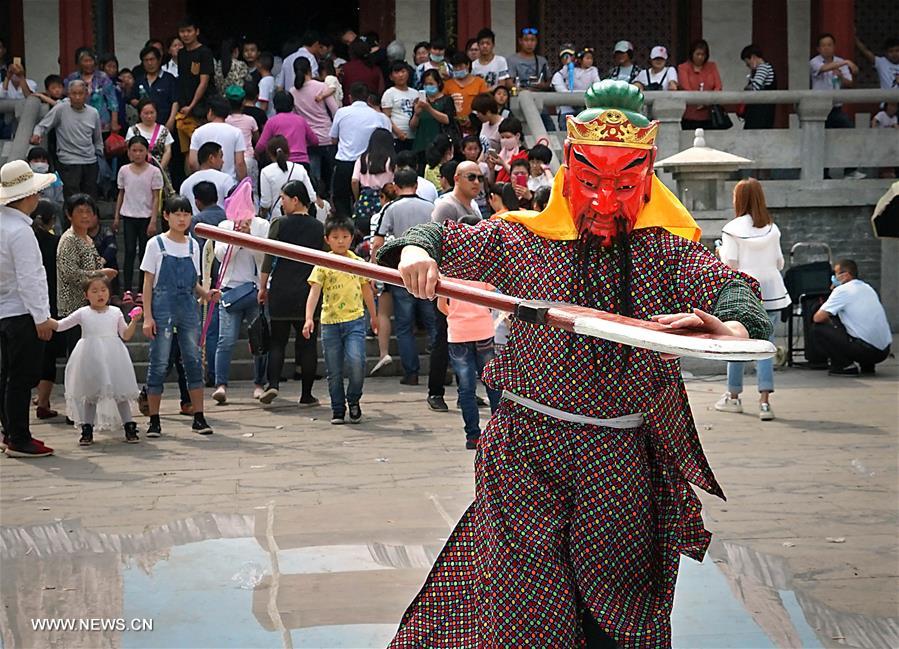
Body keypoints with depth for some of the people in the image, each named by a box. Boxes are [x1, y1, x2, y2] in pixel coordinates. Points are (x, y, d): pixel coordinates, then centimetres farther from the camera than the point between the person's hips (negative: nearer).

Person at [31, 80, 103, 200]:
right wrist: (37, 134, -21)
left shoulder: (93, 113, 8)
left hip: (90, 163, 5)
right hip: (68, 162, -5)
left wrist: (99, 154, 18)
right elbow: (43, 125, -1)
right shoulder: (60, 109, -4)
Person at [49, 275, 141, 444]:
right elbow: (59, 325, 5)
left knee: (120, 393, 3)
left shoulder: (115, 312, 6)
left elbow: (126, 335, 8)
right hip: (90, 359, 0)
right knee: (90, 395, 6)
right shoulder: (82, 313, 3)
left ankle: (129, 428, 9)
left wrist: (134, 321, -6)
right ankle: (87, 431, 14)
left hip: (112, 359, 0)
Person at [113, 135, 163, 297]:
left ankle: (142, 289, 13)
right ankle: (127, 288, -3)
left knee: (144, 252, 6)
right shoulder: (124, 171, 3)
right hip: (129, 216, 1)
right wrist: (116, 217, 10)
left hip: (146, 216, -1)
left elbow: (156, 198, -5)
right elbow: (121, 194, 11)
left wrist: (153, 221, -10)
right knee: (130, 251, -4)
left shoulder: (154, 172, -5)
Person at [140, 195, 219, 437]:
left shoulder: (193, 245, 12)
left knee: (193, 361, 2)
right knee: (159, 364, -2)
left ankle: (199, 417, 7)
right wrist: (147, 317, -9)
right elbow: (148, 283, -2)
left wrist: (206, 293, -5)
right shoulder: (156, 244, 0)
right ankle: (154, 421, 4)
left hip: (188, 308, 4)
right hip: (163, 308, -4)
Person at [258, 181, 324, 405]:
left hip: (281, 292, -1)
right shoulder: (318, 227, 3)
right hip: (309, 292, 1)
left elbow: (269, 259, -5)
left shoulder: (280, 225, -5)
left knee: (277, 341, 8)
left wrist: (262, 287, 5)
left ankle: (273, 383, -10)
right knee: (307, 343, 6)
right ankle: (306, 395, 7)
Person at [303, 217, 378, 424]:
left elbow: (366, 291, 18)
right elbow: (314, 292, -9)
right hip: (330, 322, 0)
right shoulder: (322, 265, -1)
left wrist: (374, 317, 26)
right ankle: (337, 409, 20)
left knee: (356, 361, -18)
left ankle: (353, 400, 6)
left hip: (355, 320, 0)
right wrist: (309, 318, -22)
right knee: (334, 371, 5)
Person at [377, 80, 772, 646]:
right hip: (526, 453, 0)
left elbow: (732, 287, -12)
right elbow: (444, 238, 8)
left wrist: (735, 328, -36)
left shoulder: (666, 252, 1)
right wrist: (416, 251, -17)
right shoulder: (523, 240, 2)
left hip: (621, 465, 1)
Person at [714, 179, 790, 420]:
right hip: (772, 293, 3)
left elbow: (730, 266, -9)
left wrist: (720, 253, 10)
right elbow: (779, 263, 10)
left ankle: (733, 397, 21)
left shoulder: (732, 229, -7)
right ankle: (765, 401, -9)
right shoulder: (772, 229, 6)